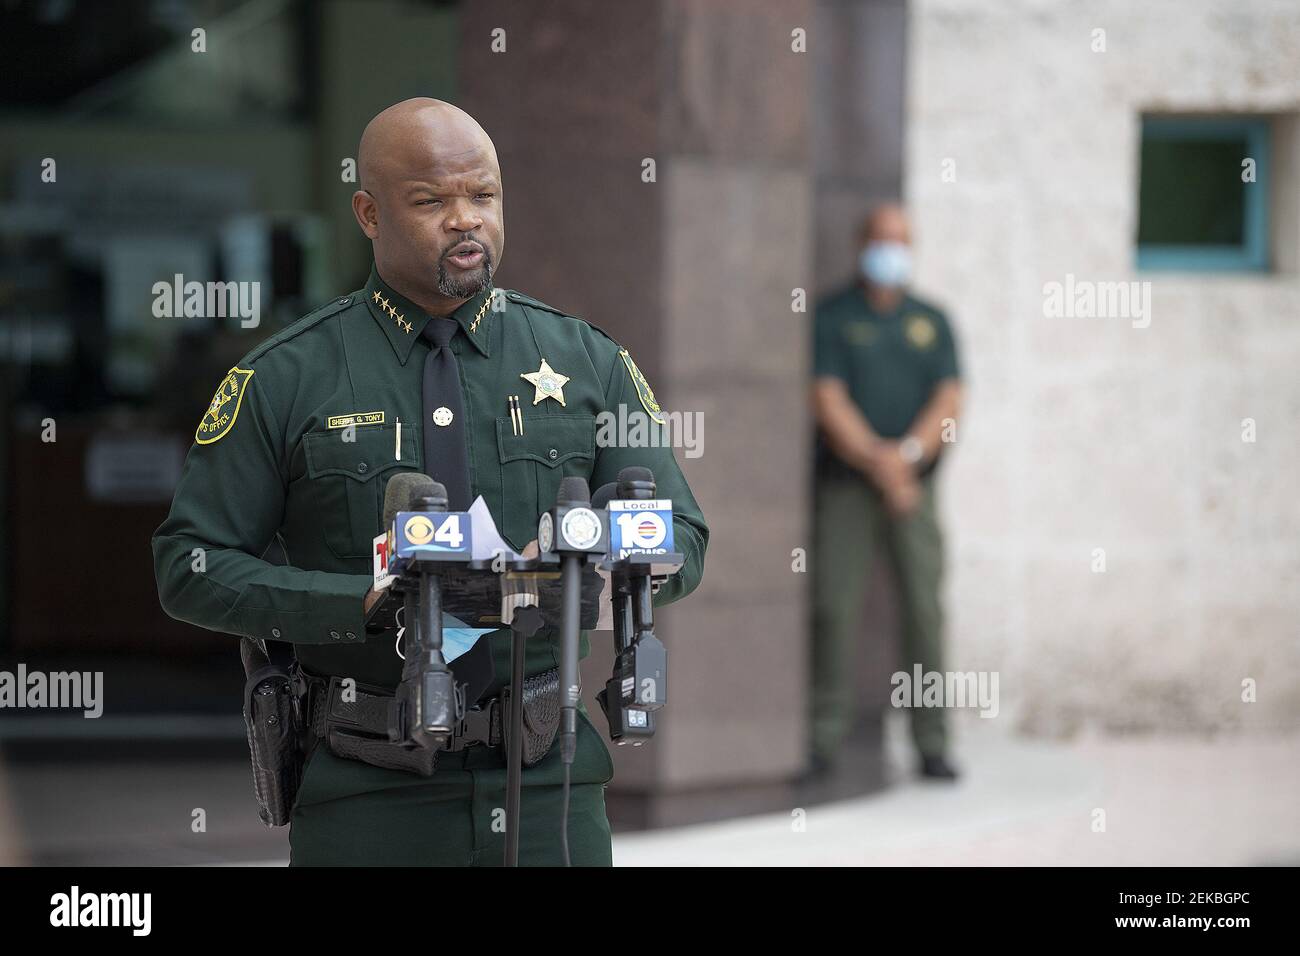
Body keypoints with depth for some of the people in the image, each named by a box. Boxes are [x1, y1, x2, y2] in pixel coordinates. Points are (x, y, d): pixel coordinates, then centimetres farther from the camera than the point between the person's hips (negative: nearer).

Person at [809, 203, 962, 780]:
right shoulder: (832, 317, 5)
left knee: (924, 608, -4)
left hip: (915, 487, 2)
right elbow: (827, 398, -5)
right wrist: (877, 460, -15)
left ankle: (931, 745, -2)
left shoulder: (931, 322, 13)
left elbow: (949, 398, 4)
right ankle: (824, 738, -1)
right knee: (835, 607, -6)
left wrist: (908, 453, -13)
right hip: (845, 485, -2)